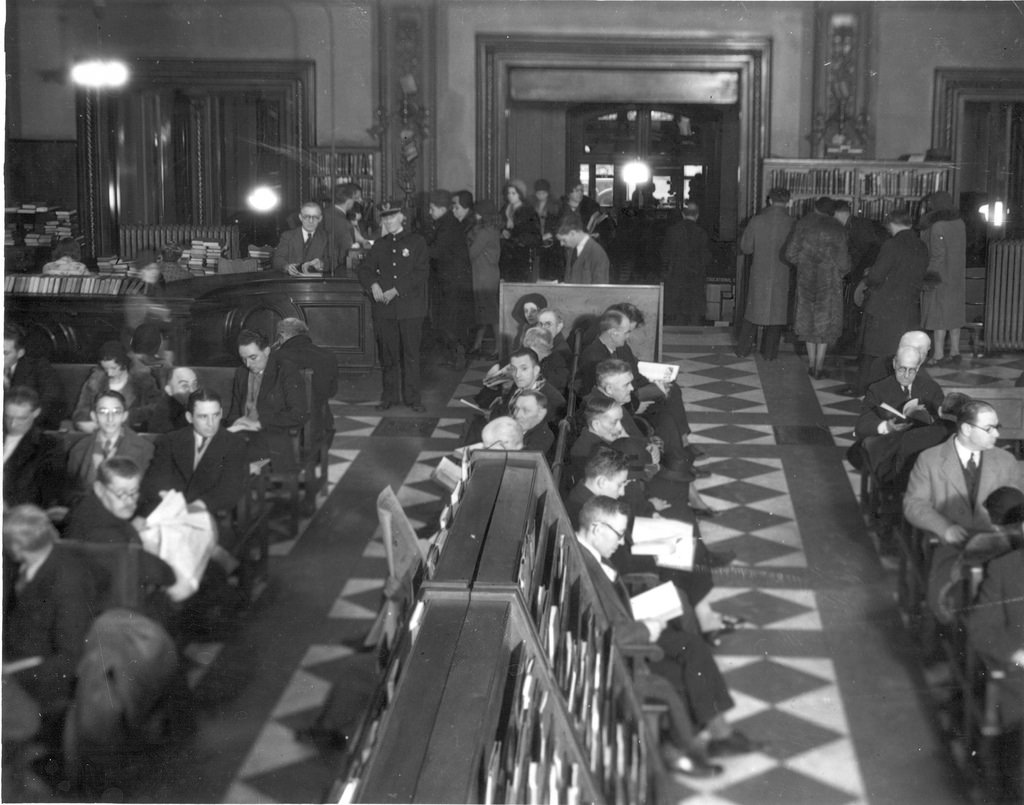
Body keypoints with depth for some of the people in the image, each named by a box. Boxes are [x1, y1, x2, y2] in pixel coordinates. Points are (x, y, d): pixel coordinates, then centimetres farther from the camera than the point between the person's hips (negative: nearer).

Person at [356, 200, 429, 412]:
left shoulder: (416, 242, 3)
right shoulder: (380, 244, 15)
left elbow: (421, 273, -6)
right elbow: (364, 269, 13)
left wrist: (396, 290, -13)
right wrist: (373, 285, -9)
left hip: (410, 306, -3)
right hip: (384, 308, 3)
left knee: (411, 353, -2)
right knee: (388, 354, 4)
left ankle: (412, 397, 5)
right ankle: (390, 396, 13)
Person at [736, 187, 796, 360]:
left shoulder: (757, 221, -8)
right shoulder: (791, 224, -11)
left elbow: (745, 247, -1)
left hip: (759, 275, 1)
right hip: (782, 276, -1)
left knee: (752, 312, 14)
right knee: (776, 312, 10)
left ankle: (743, 349, 19)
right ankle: (769, 352, 14)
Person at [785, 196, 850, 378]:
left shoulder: (803, 224, -4)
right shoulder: (837, 228, -7)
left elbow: (790, 254, -4)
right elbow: (843, 262, -7)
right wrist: (841, 273, 15)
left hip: (806, 278, 2)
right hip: (829, 279, -2)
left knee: (808, 318, 15)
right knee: (825, 321, 8)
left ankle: (812, 363, 18)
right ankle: (819, 366, 6)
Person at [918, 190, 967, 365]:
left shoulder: (937, 227, -18)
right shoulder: (959, 223, 5)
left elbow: (938, 255, -21)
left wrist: (929, 276, -17)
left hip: (940, 276, -8)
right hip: (957, 276, 8)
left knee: (938, 313, -4)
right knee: (953, 313, 13)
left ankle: (938, 355, -3)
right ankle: (955, 352, 16)